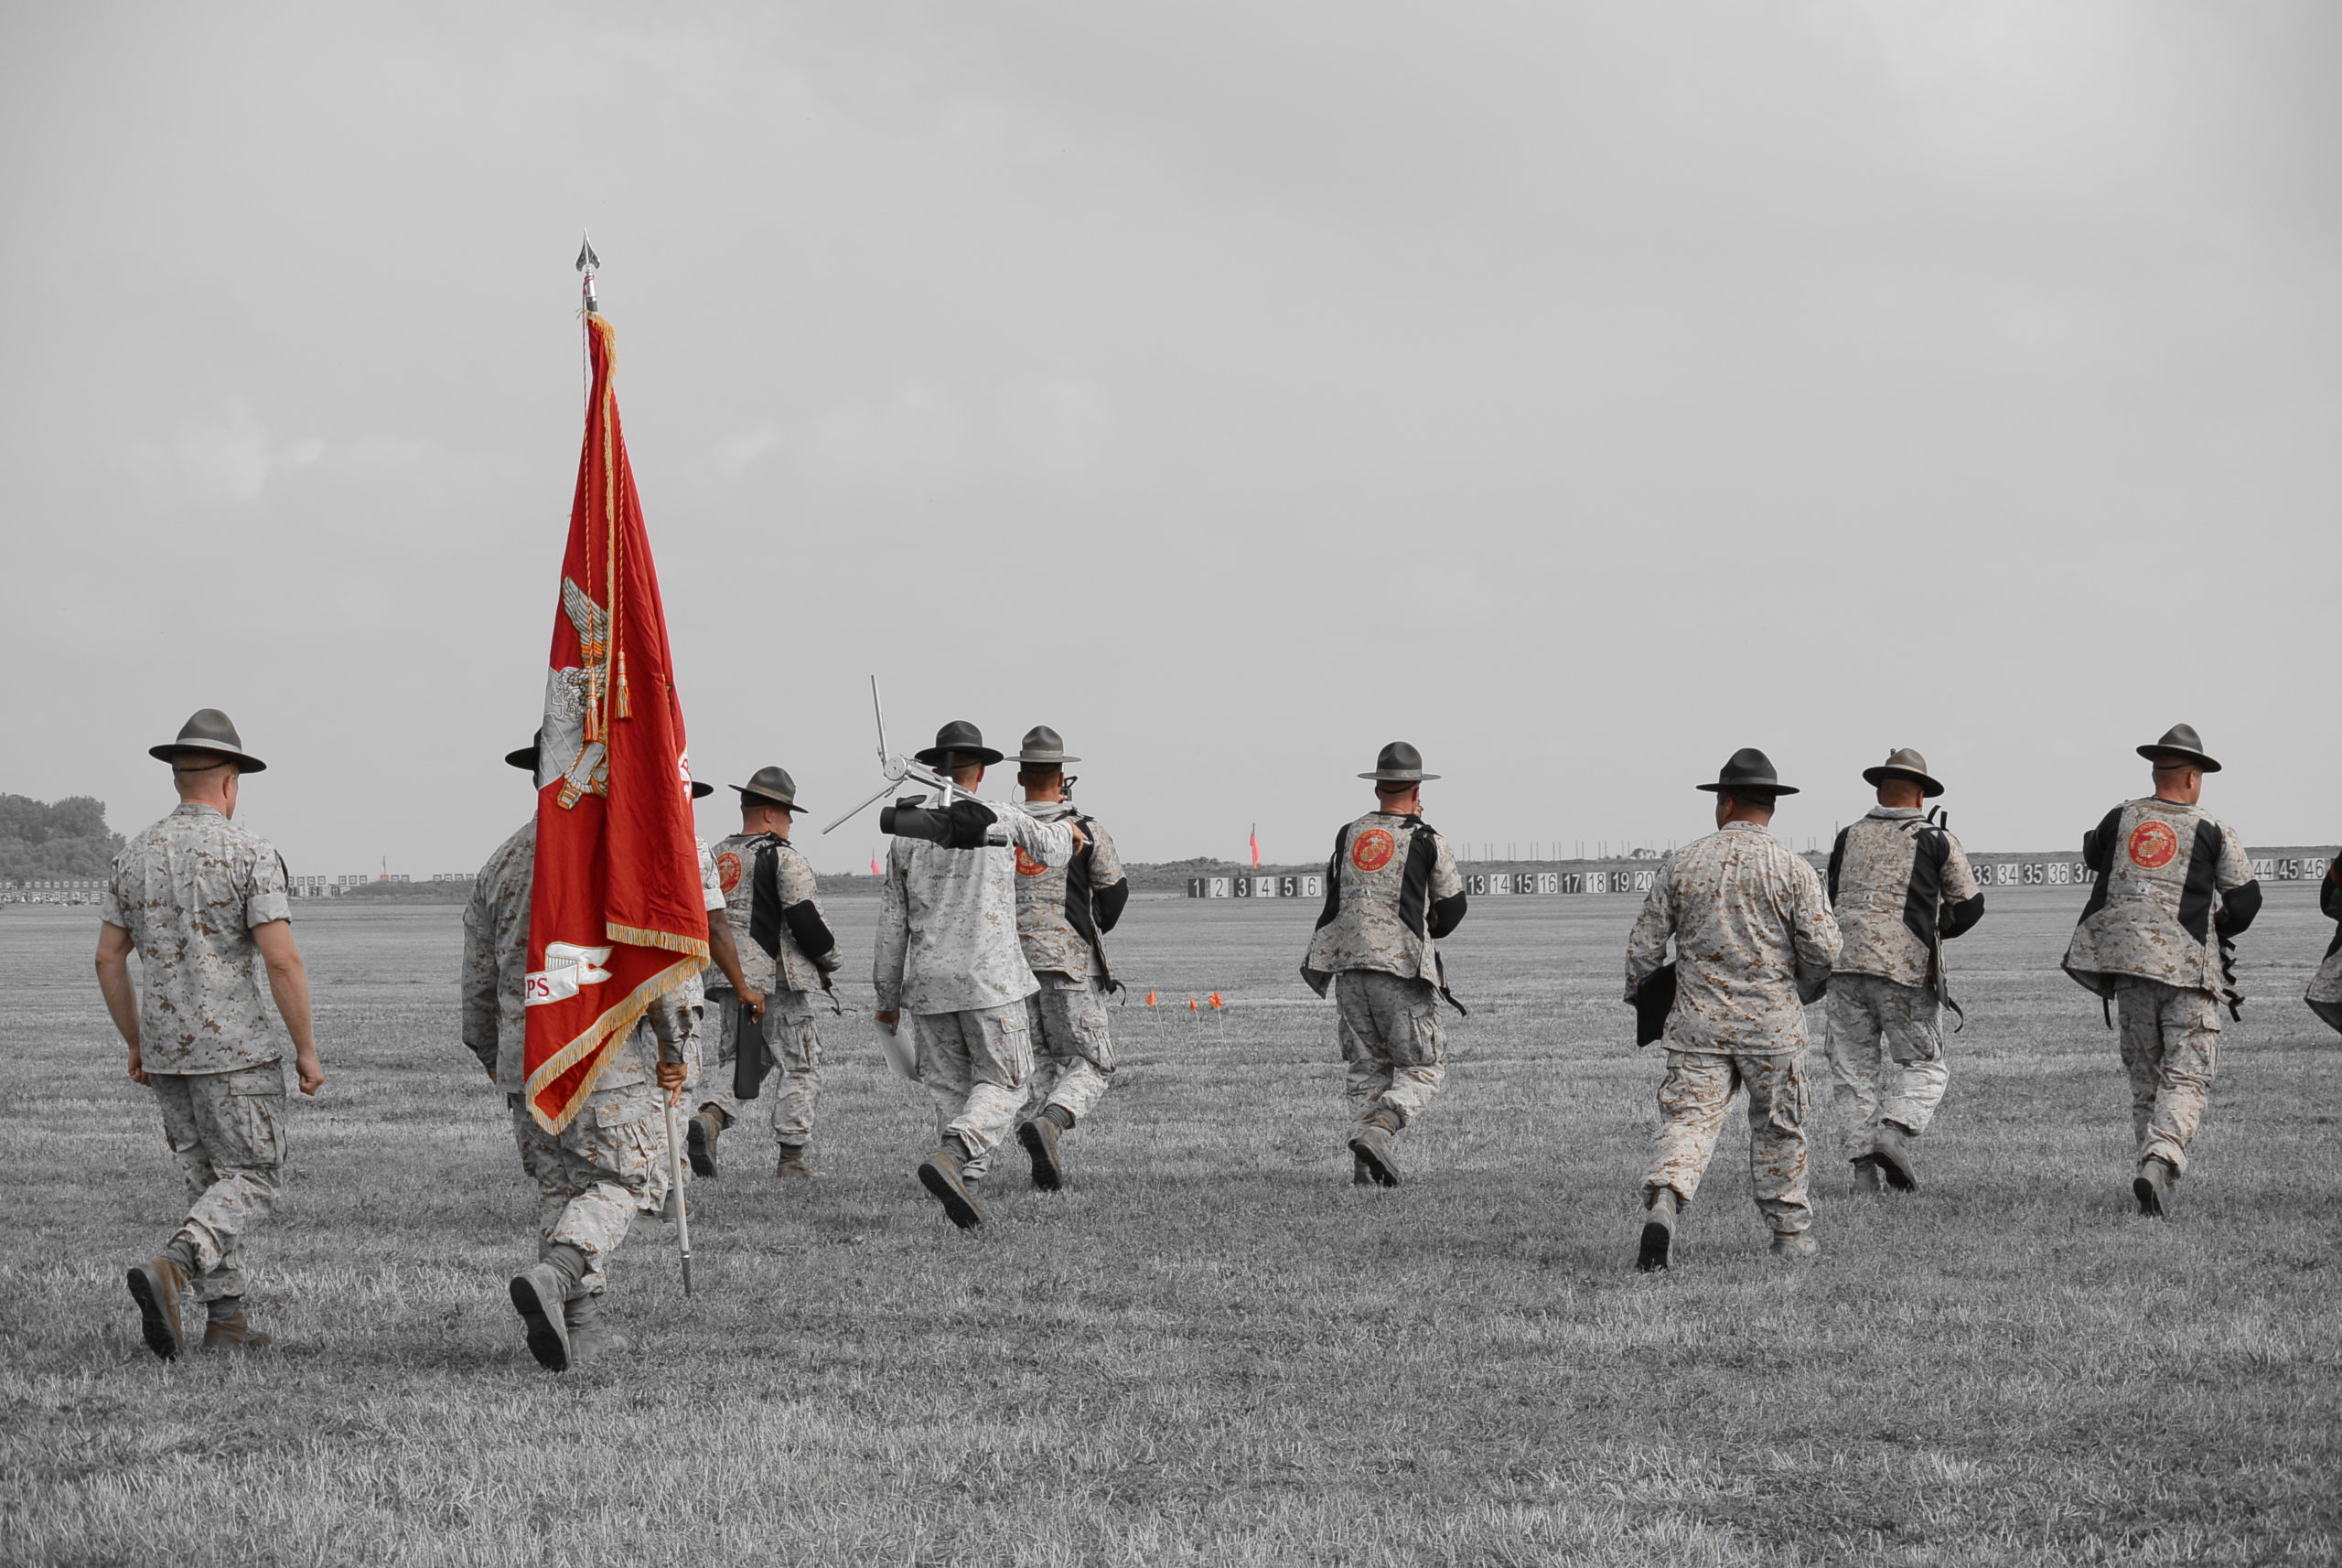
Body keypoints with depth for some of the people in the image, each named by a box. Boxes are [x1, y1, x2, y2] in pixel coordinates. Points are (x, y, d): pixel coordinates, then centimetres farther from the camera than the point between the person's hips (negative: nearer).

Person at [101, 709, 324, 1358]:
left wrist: (136, 1045, 19)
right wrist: (306, 1050, -8)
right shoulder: (251, 853, -11)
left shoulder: (135, 855, 6)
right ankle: (169, 1269, -22)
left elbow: (109, 958, 8)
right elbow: (282, 959, -17)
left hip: (166, 1049, 6)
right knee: (252, 1182, 1)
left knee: (209, 1179, 16)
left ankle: (227, 1320, 13)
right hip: (236, 1049, -6)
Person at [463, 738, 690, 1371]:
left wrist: (492, 1057, 26)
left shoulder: (502, 862, 10)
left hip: (526, 1060, 5)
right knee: (622, 1182, 0)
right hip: (609, 1057, -5)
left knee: (561, 1188, 13)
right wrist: (674, 1047, -3)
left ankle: (582, 1328, 8)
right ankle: (552, 1277, -24)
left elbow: (478, 977, 14)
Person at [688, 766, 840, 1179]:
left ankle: (708, 1117, -15)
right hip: (778, 980, -6)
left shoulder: (715, 857, 13)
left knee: (735, 1062, 13)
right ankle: (791, 1157, 2)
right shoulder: (782, 858, -9)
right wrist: (828, 955, 2)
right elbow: (804, 918, -16)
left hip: (730, 981, 6)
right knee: (800, 1067, 5)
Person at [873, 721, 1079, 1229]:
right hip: (991, 978, -3)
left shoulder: (908, 835, 5)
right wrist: (1066, 830, 39)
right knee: (1002, 1084, 1)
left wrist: (887, 997, 16)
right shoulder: (1004, 820, -3)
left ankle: (965, 1187, 3)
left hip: (927, 983, 3)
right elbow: (1052, 851, 15)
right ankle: (949, 1155, -23)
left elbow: (892, 925, 8)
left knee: (950, 1089, 11)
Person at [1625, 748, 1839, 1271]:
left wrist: (1638, 996, 21)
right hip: (1772, 1022, -1)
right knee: (1779, 1129, 13)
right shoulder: (1792, 868, -3)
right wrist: (1800, 990, 13)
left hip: (1697, 1021, 1)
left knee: (1688, 1119, -3)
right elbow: (1823, 947, -7)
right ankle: (1790, 1232, 21)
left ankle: (1662, 1203, -28)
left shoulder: (1682, 863, 2)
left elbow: (1645, 942, 4)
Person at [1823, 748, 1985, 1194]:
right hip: (1907, 969, -3)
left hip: (1845, 964, 3)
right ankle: (1895, 1133, -17)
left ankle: (1865, 1159, 1)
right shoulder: (1936, 840, 2)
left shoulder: (1849, 839, 11)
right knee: (1922, 1066, 7)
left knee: (1854, 1066, 10)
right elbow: (1969, 905, 6)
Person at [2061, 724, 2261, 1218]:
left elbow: (2092, 856, 28)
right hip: (2188, 965, -3)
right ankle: (2159, 1162, -25)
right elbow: (2245, 901, 1)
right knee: (2186, 1077, -4)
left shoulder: (2119, 820, 6)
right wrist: (2218, 930, 21)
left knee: (2144, 1075, 15)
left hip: (2127, 959, 3)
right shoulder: (2213, 831, -2)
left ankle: (2155, 1165, 13)